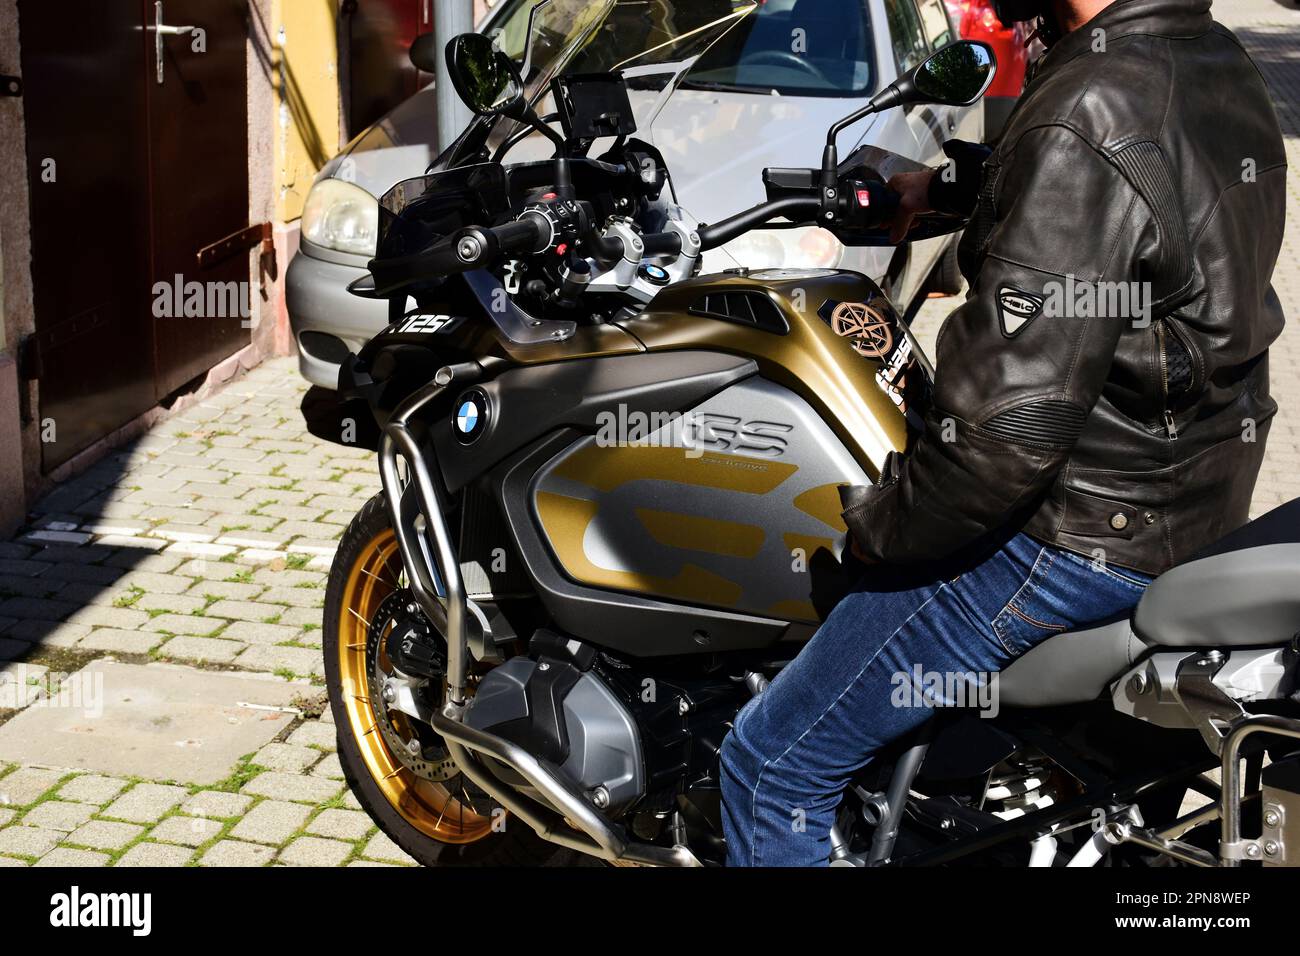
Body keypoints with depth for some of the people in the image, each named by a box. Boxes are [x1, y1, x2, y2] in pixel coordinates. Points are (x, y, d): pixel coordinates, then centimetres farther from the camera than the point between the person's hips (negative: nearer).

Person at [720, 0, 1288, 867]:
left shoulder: (1085, 118, -28)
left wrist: (881, 524, -15)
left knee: (771, 766, -1)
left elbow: (1010, 421, -30)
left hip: (1076, 531, -10)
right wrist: (949, 183, 24)